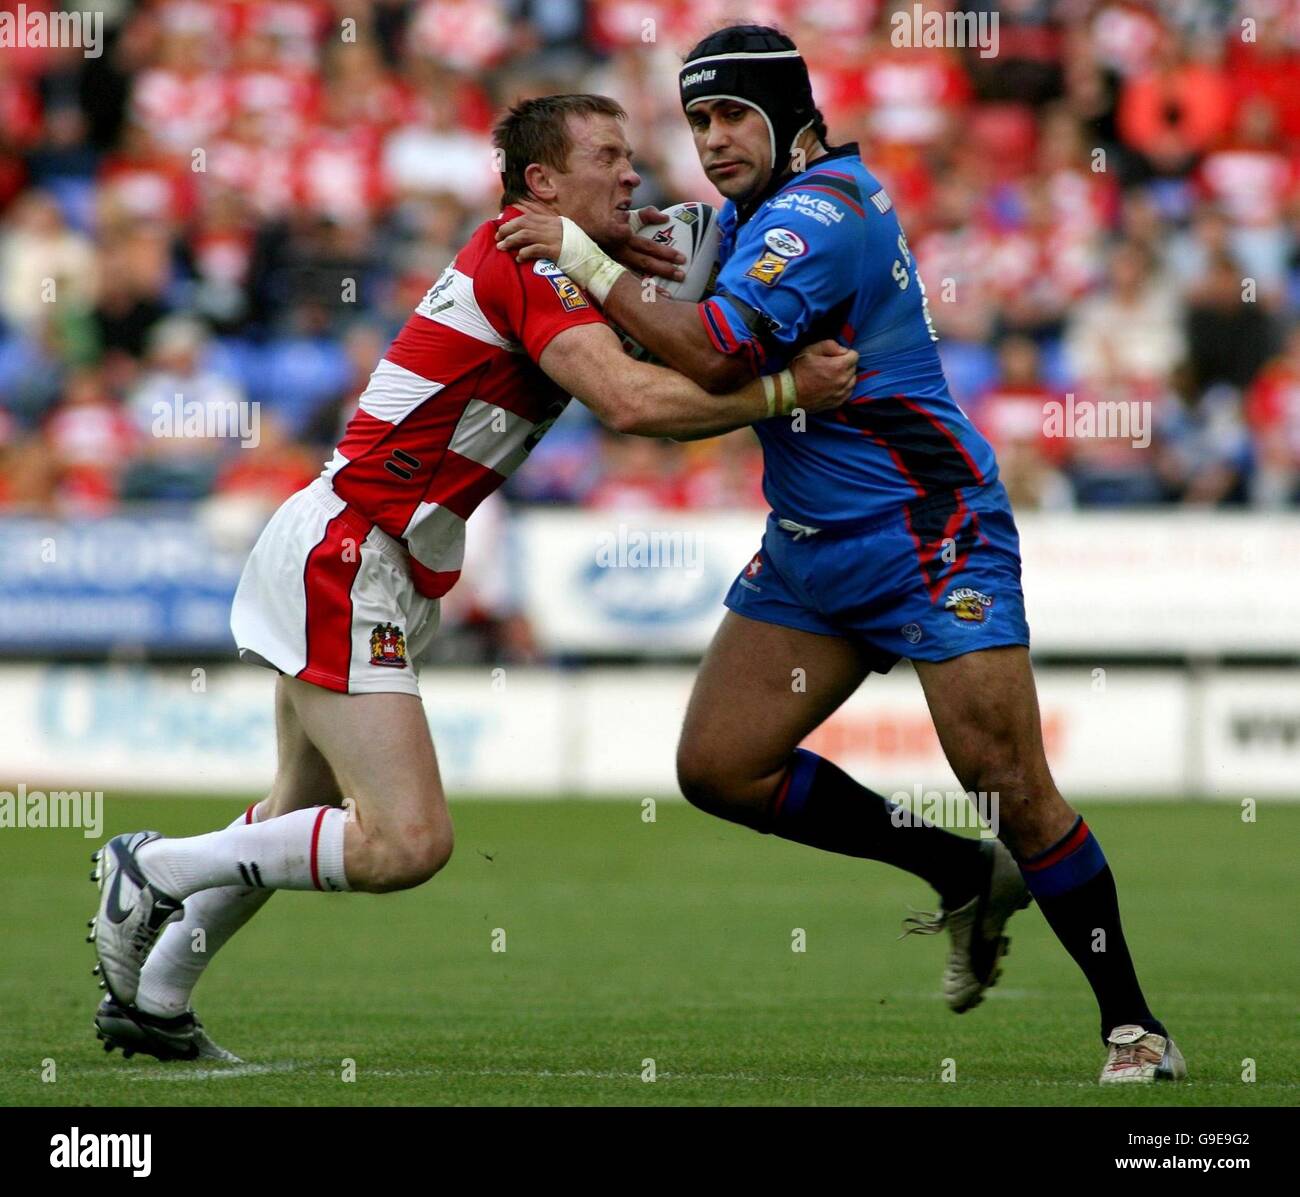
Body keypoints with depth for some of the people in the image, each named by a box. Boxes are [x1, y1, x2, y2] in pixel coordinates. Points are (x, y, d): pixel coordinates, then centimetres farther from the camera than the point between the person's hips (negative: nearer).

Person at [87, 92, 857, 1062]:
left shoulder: (524, 259, 16)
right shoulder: (529, 260, -15)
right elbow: (629, 401, -27)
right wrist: (783, 392, -21)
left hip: (333, 557, 11)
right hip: (344, 556, -11)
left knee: (305, 815, 25)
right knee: (407, 844, -18)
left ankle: (151, 998, 33)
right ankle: (155, 870, -4)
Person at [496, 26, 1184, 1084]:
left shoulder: (820, 214, -19)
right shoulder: (756, 211, 10)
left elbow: (715, 356, -30)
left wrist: (586, 261, -23)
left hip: (930, 536, -10)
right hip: (811, 550, 10)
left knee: (1012, 789, -11)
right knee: (718, 766, 2)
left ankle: (1133, 1026, 0)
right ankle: (964, 878, 17)